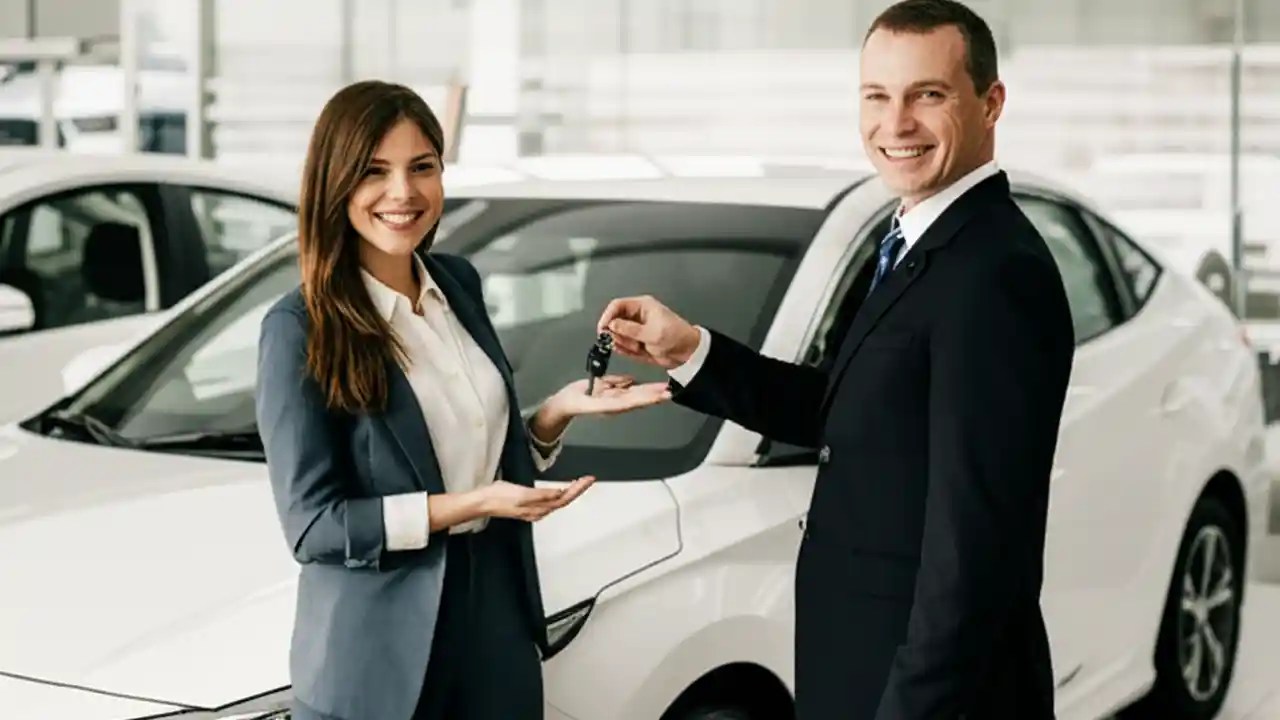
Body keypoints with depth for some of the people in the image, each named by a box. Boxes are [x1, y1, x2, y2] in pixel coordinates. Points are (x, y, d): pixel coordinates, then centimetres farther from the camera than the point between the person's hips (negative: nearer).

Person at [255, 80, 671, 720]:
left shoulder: (459, 283, 6)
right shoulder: (299, 328, -13)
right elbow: (311, 525, -15)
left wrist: (559, 411, -2)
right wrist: (469, 506, -21)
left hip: (496, 625, 6)